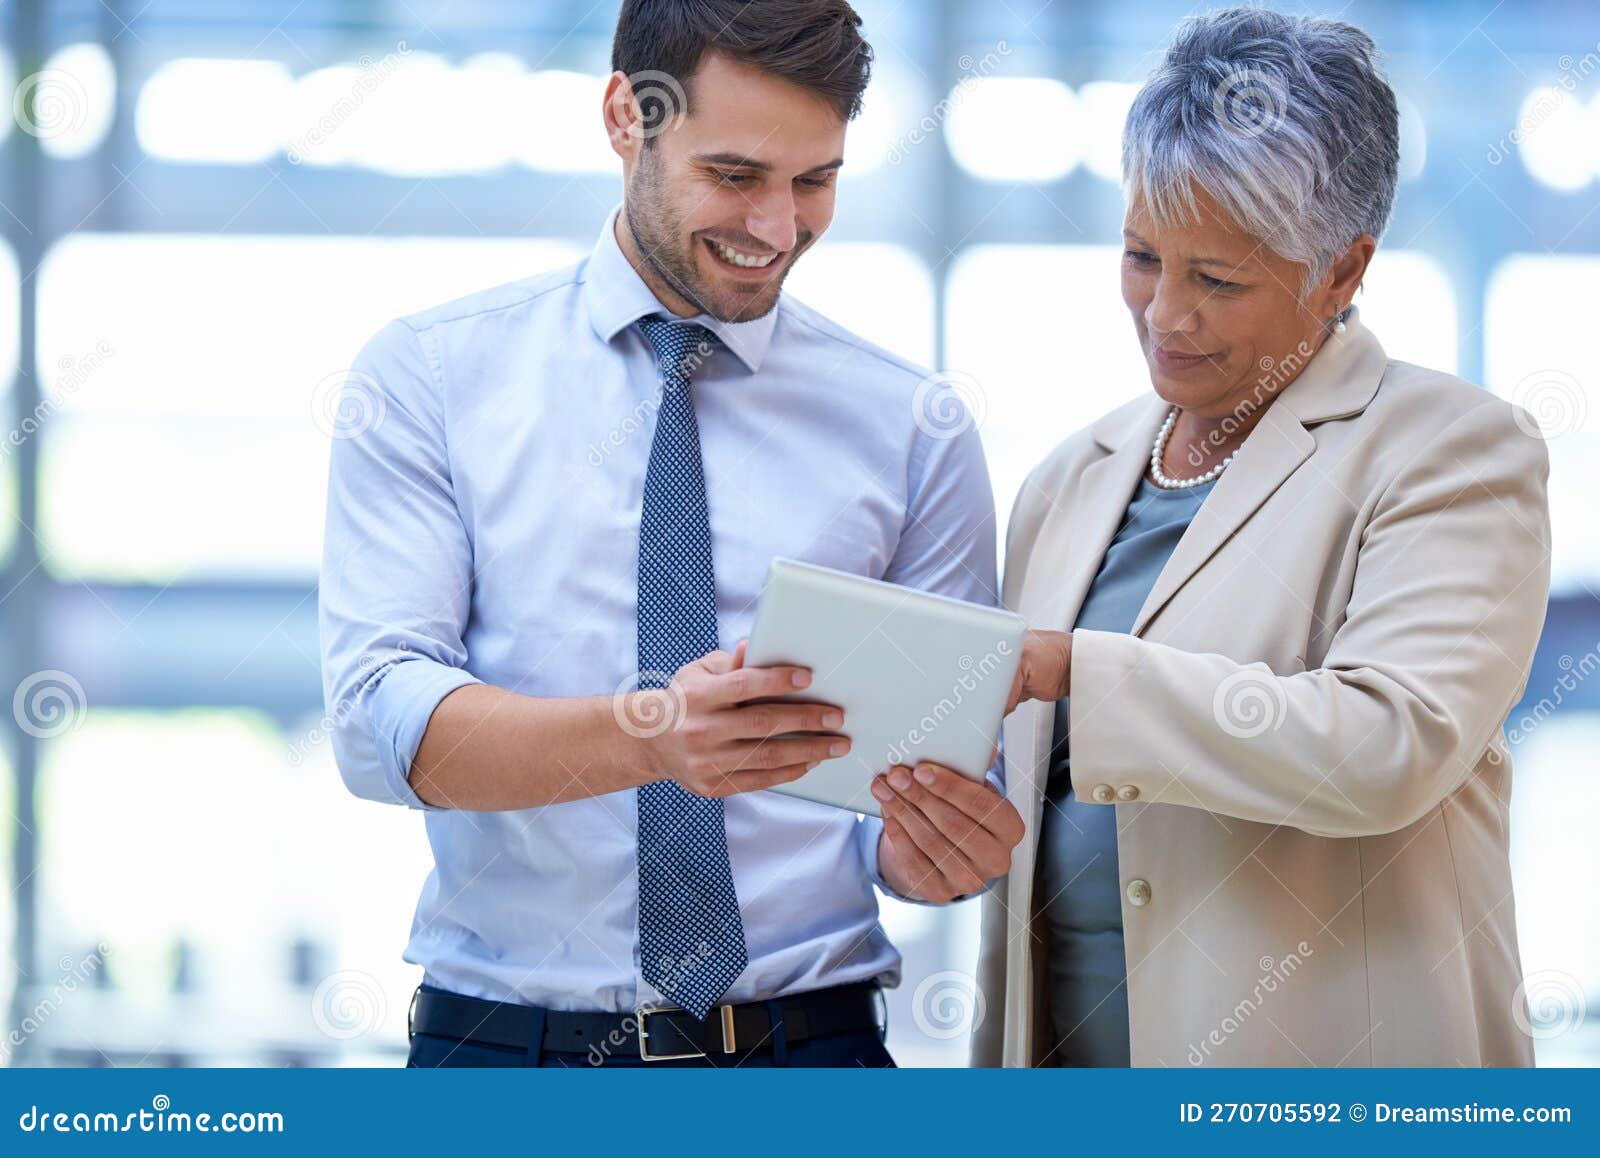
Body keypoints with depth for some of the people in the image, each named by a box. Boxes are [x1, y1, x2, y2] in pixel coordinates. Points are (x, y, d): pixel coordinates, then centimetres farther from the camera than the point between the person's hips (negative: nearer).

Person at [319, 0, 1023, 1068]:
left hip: (806, 1048, 1)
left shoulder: (912, 428, 4)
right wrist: (645, 737, -29)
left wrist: (926, 843, -19)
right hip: (498, 1046, -1)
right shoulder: (428, 375, 0)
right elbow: (381, 718, -12)